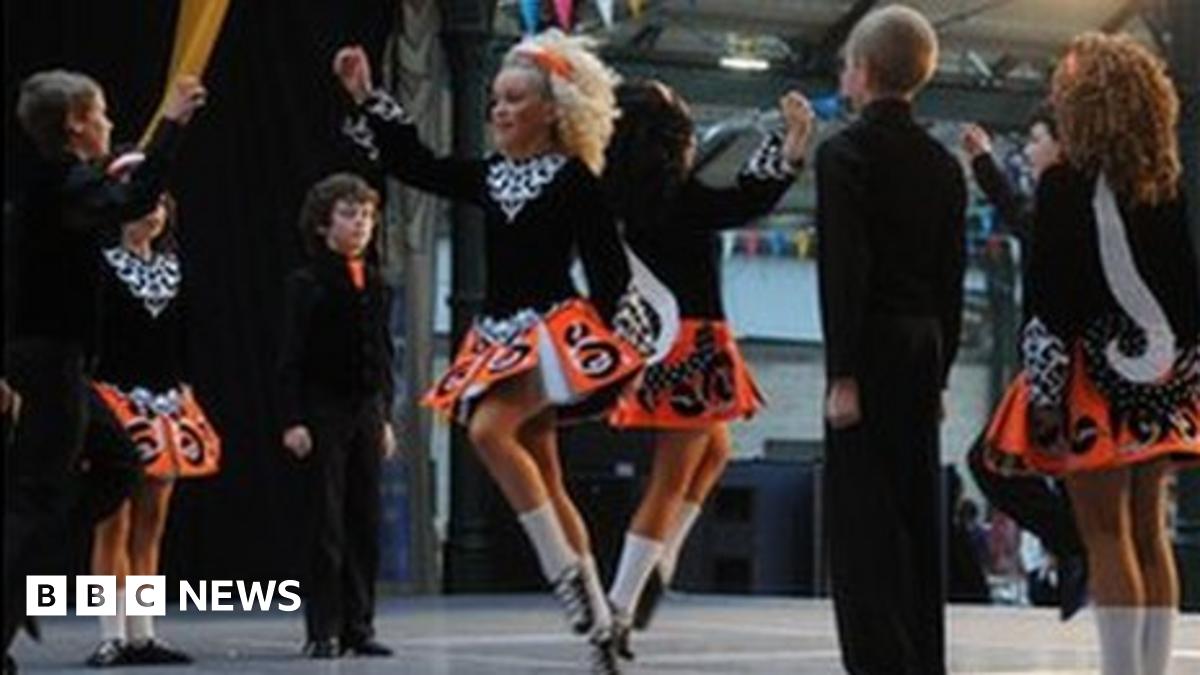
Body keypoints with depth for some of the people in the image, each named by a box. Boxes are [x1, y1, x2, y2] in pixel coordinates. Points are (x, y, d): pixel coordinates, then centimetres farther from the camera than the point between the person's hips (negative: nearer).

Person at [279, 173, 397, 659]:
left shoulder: (377, 285, 12)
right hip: (323, 411, -5)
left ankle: (359, 627, 11)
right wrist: (292, 420, -14)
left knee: (365, 522, 5)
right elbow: (292, 357, -8)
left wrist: (386, 415, 14)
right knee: (327, 523, -3)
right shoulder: (307, 284, -5)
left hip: (367, 410, 5)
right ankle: (323, 631, 1)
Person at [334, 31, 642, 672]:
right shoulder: (488, 177, 11)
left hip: (551, 331, -7)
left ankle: (567, 570, -22)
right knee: (543, 479, 7)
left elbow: (610, 271, -6)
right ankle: (598, 622, 14)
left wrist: (586, 332, -10)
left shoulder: (574, 180, -6)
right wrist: (366, 99, 12)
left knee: (489, 429, -30)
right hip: (500, 337, 7)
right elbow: (415, 163, 17)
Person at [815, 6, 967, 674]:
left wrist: (843, 376, -14)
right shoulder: (944, 164, 10)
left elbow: (843, 269, -14)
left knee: (864, 518, -5)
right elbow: (952, 279, 12)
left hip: (870, 350, -6)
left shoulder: (845, 153, -9)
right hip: (925, 350, 7)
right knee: (918, 514, 11)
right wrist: (938, 373, 17)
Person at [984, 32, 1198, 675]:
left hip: (1096, 371, -6)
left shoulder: (1066, 184, -11)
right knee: (1149, 533, 11)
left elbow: (1048, 296, -13)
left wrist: (1043, 392, -11)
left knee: (1104, 534, -3)